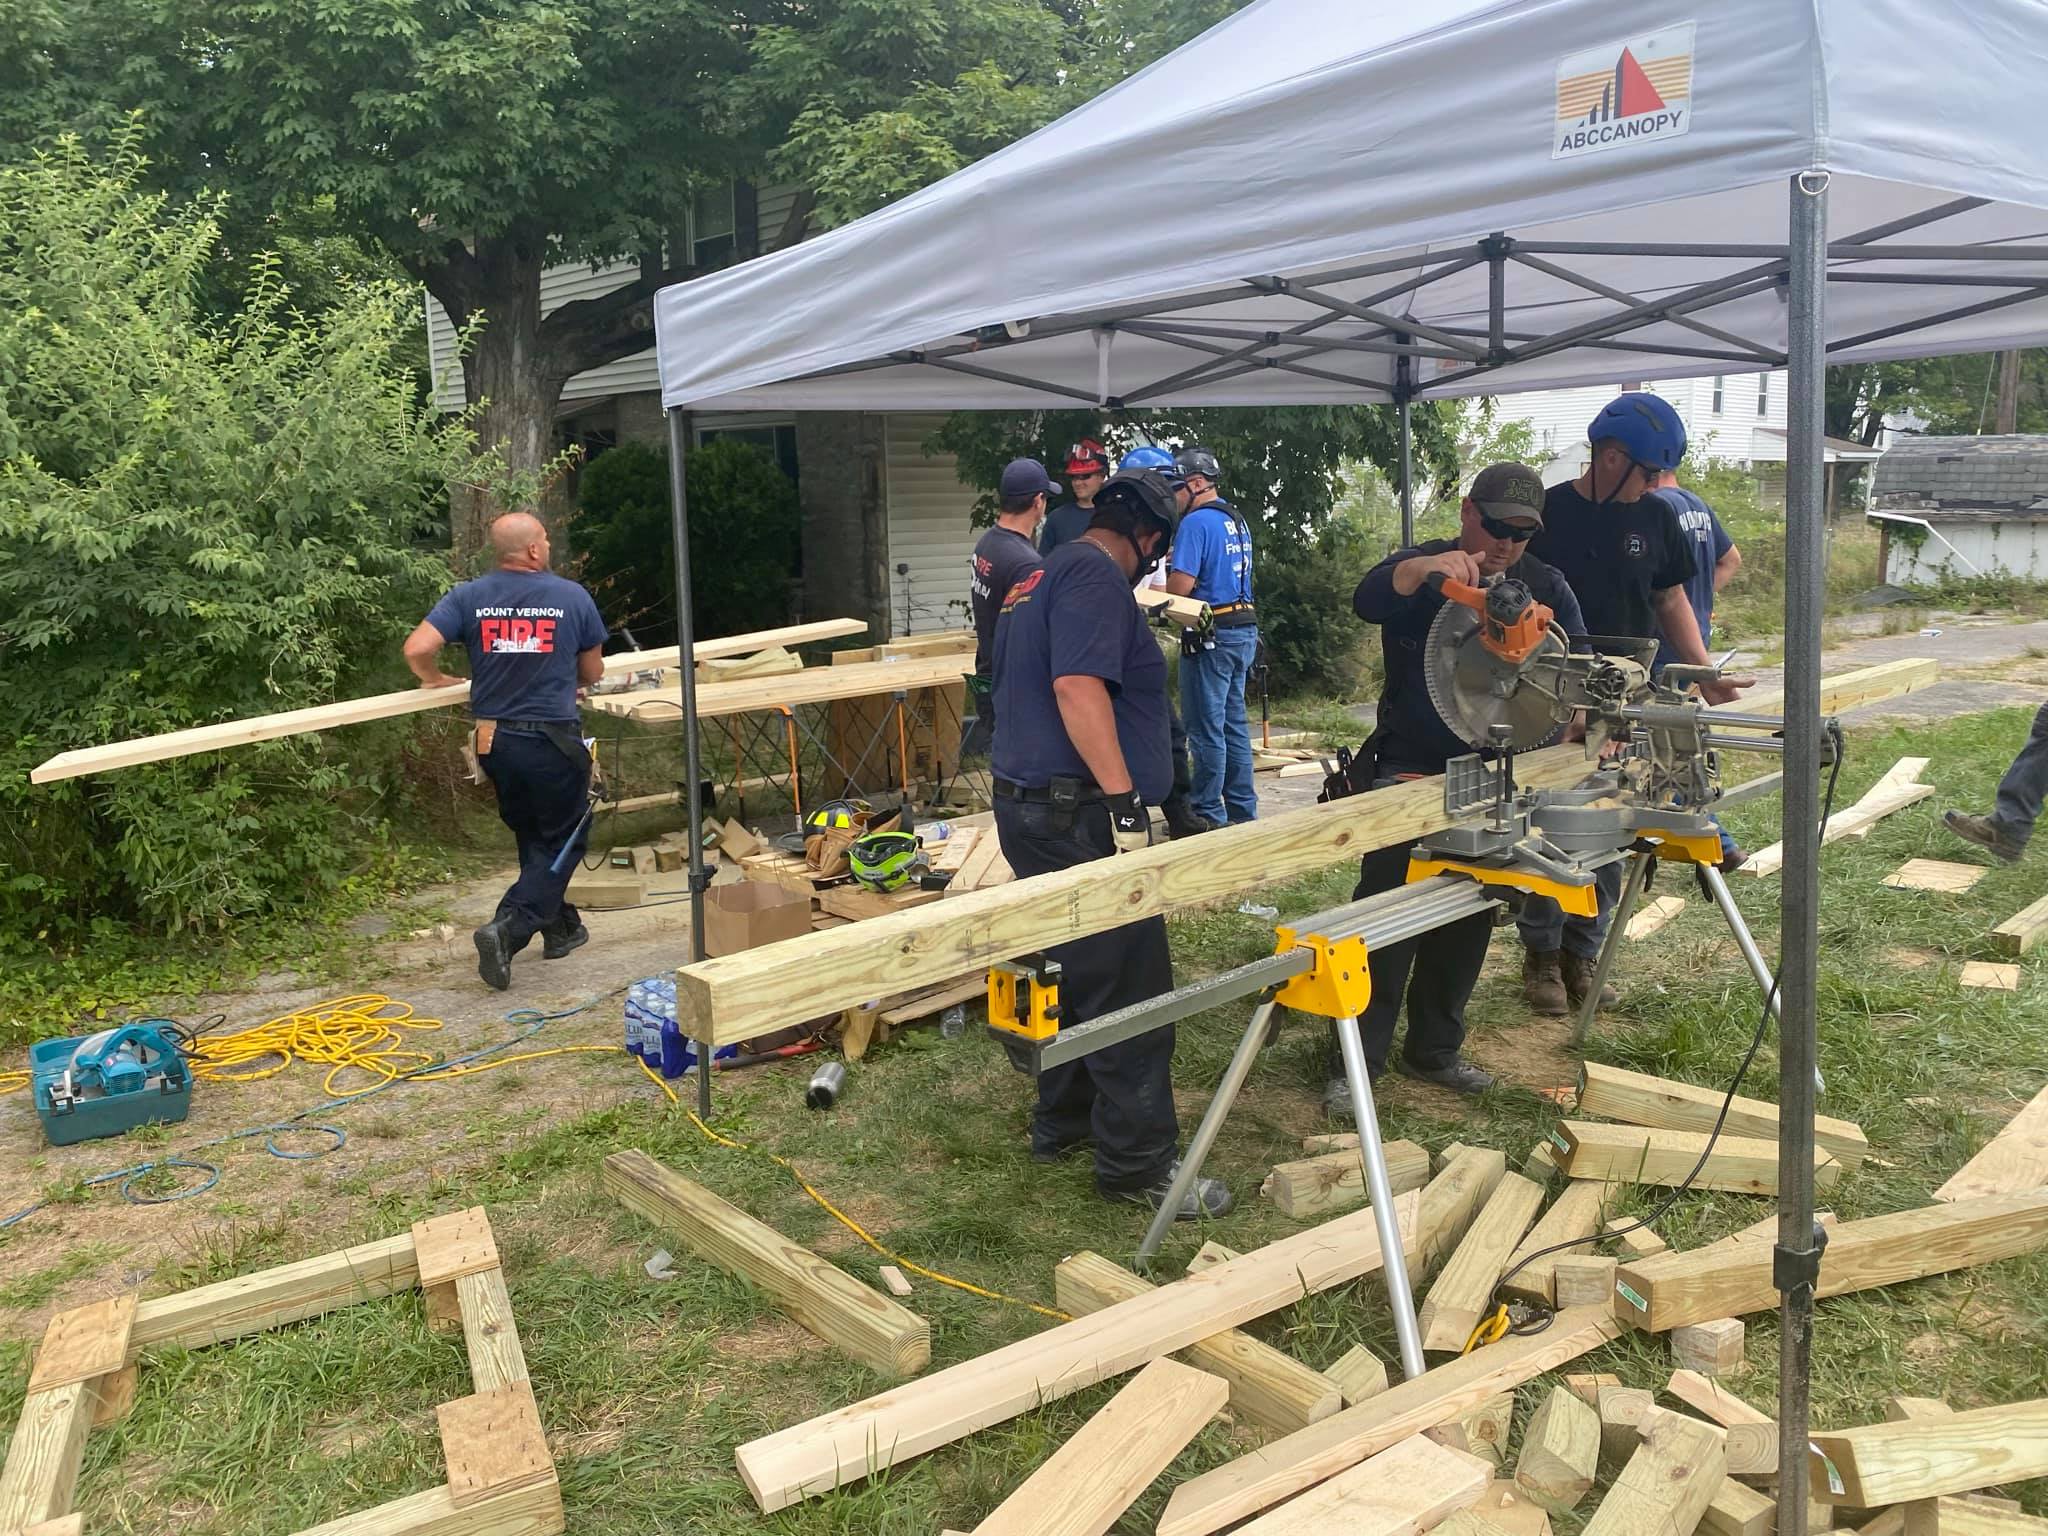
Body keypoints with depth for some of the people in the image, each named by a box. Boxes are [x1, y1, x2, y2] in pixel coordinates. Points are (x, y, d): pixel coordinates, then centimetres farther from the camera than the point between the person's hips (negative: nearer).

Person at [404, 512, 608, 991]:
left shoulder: (469, 597, -1)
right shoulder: (572, 596, -5)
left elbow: (416, 649, -11)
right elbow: (593, 673, 5)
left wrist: (436, 680, 11)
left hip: (495, 740, 4)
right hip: (552, 740, -4)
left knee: (533, 837, 22)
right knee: (562, 841, 8)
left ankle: (559, 925, 31)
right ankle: (507, 929, -9)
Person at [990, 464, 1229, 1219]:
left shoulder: (1038, 579, 20)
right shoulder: (1097, 575, -12)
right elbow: (1077, 685, -25)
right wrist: (1126, 800, -27)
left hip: (1027, 805, 11)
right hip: (1080, 814, -11)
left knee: (1071, 972, 20)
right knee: (1130, 989, -5)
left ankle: (1061, 1122, 32)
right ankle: (1137, 1164, 1)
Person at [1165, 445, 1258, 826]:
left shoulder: (1196, 522, -14)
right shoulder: (1238, 521, 14)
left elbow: (1181, 586, -20)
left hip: (1212, 636, -9)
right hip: (1244, 629, 9)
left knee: (1206, 729, -2)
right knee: (1235, 724, 13)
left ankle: (1209, 814, 3)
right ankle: (1242, 810, 18)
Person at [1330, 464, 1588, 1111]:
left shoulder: (1546, 587, 7)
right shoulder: (1418, 569, -5)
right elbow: (1369, 599, -28)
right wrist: (1422, 569, -48)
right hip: (1407, 775, -4)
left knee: (1467, 923, 13)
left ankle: (1434, 1051, 27)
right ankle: (1354, 1063, 2)